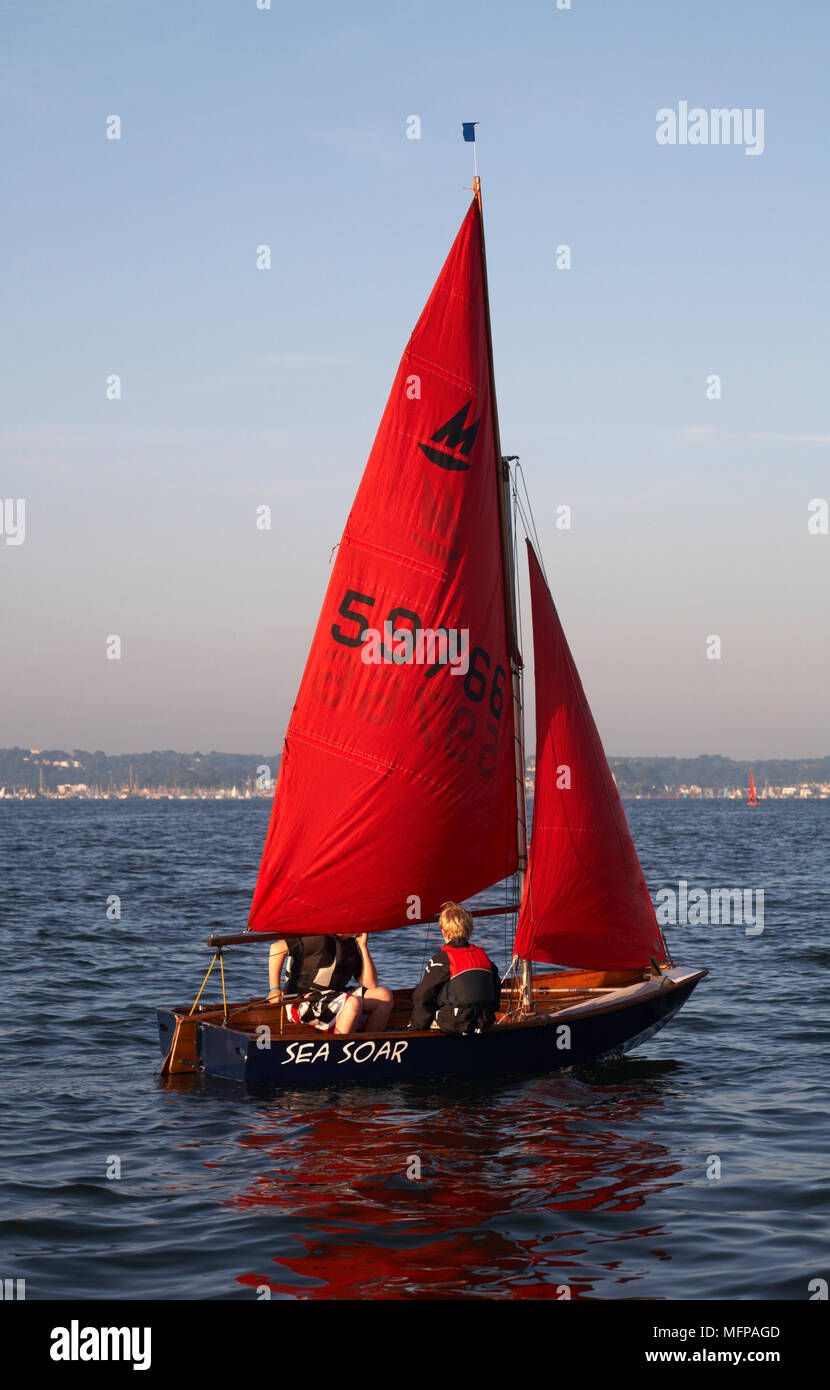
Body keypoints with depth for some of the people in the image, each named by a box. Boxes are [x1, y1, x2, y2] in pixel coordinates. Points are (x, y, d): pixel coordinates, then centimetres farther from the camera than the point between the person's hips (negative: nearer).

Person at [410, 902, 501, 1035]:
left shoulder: (441, 959, -5)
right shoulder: (482, 955, 11)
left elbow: (423, 996, -2)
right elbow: (496, 990, 21)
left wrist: (417, 1025, 10)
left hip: (454, 1024, -6)